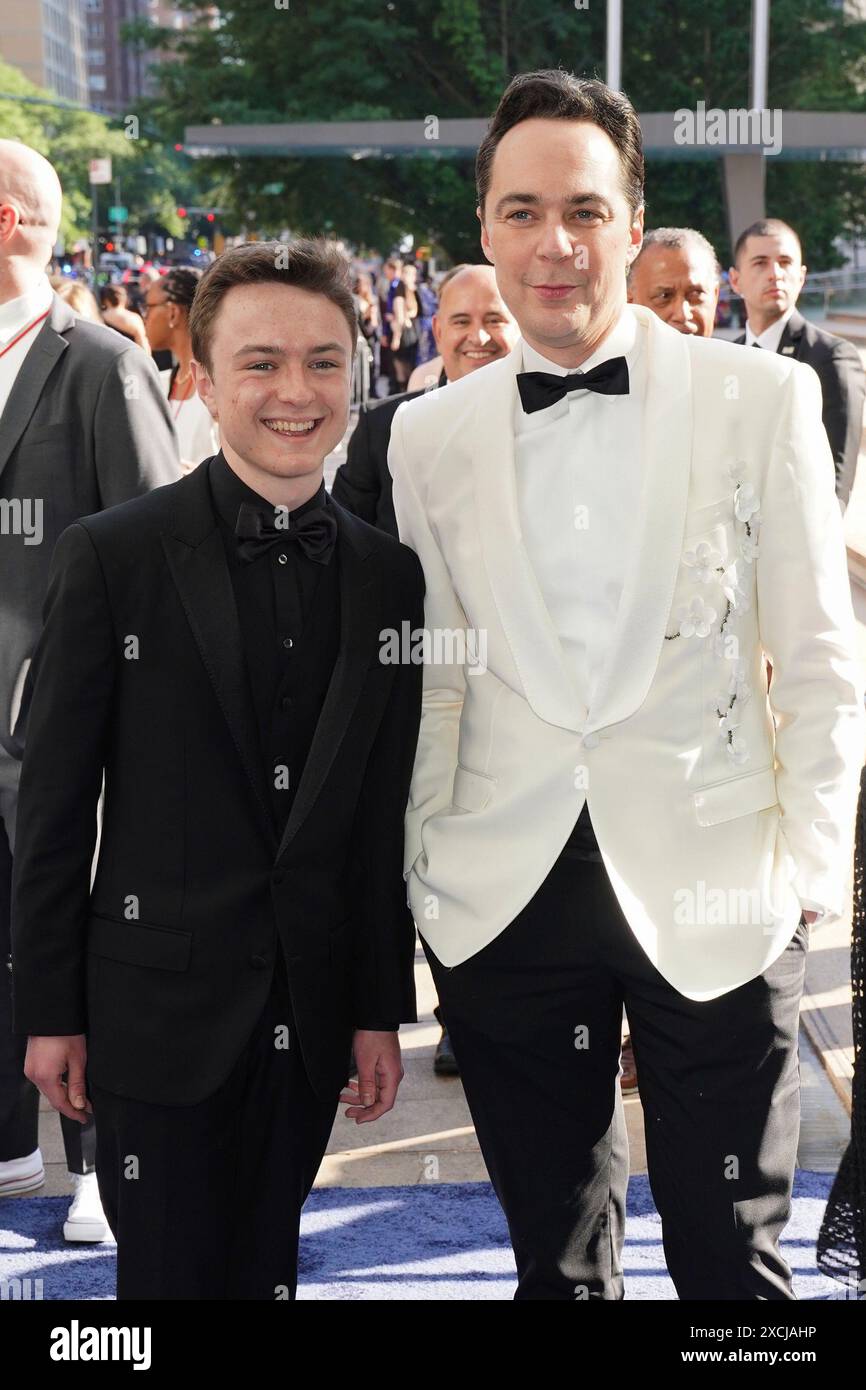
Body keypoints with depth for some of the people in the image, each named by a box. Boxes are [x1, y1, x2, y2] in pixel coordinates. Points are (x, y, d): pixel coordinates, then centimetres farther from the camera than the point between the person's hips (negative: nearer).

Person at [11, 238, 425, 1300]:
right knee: (170, 1270, 6)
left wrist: (382, 1009, 7)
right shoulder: (110, 557, -7)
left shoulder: (390, 575, 4)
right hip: (160, 1005, -3)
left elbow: (389, 808, 7)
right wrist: (49, 1010, -4)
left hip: (309, 1016, 3)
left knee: (267, 1269, 13)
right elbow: (54, 799, -4)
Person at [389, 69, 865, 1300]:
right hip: (506, 898, 2)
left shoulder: (762, 399, -1)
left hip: (714, 897, -2)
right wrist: (415, 868, 5)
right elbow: (432, 676, 10)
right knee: (554, 1257, 14)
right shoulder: (429, 434, 6)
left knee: (735, 1263, 5)